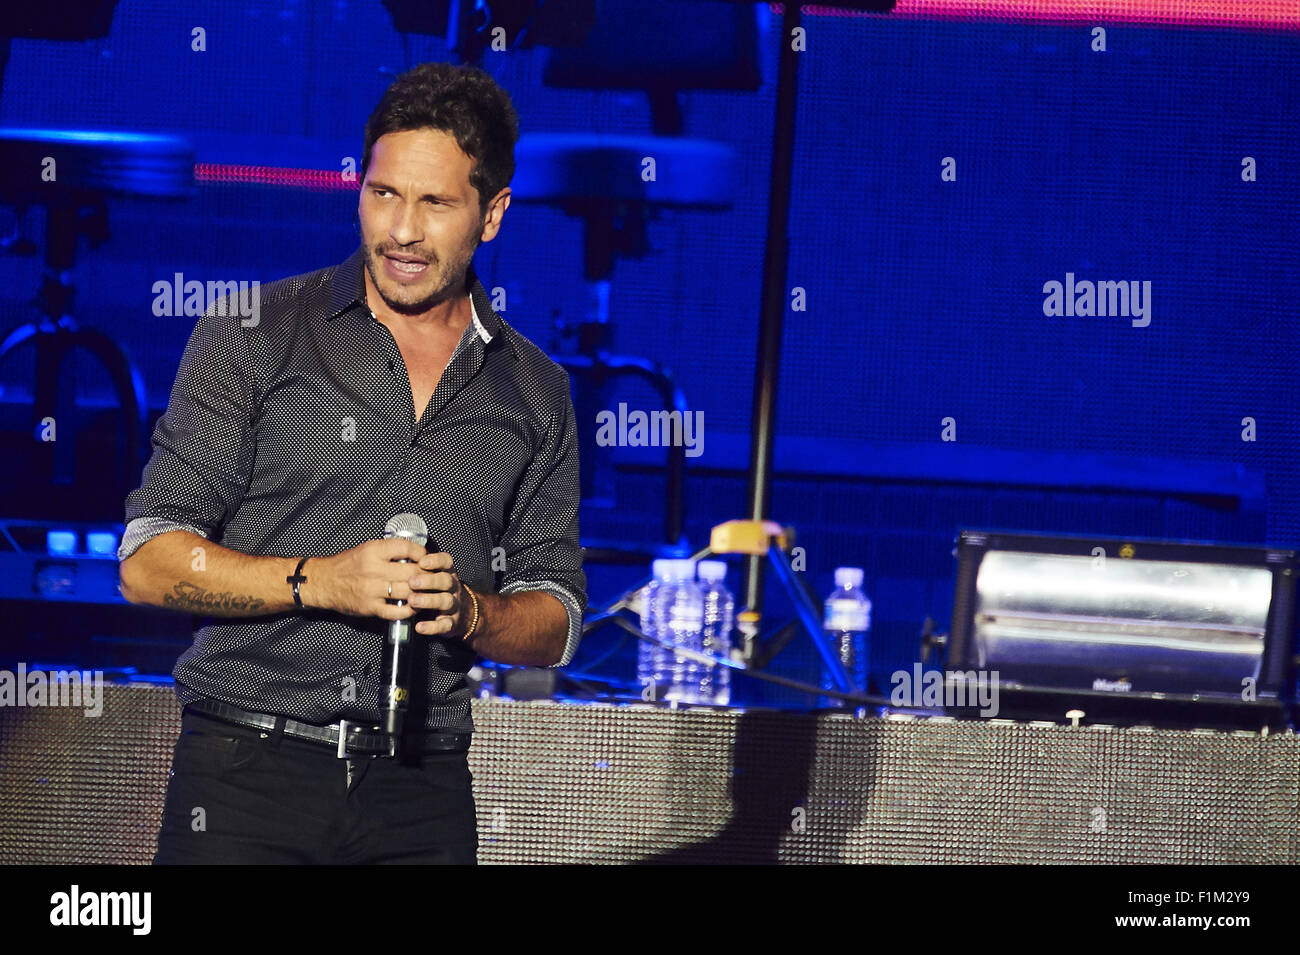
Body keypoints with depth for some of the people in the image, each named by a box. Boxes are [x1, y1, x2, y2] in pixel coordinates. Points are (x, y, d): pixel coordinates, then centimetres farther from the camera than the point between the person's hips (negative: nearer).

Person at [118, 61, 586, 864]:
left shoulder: (535, 394, 12)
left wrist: (468, 613, -7)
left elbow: (556, 625, 15)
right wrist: (319, 581, -14)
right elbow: (149, 563, -1)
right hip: (247, 768, -2)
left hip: (422, 789, 3)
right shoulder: (254, 336, 2)